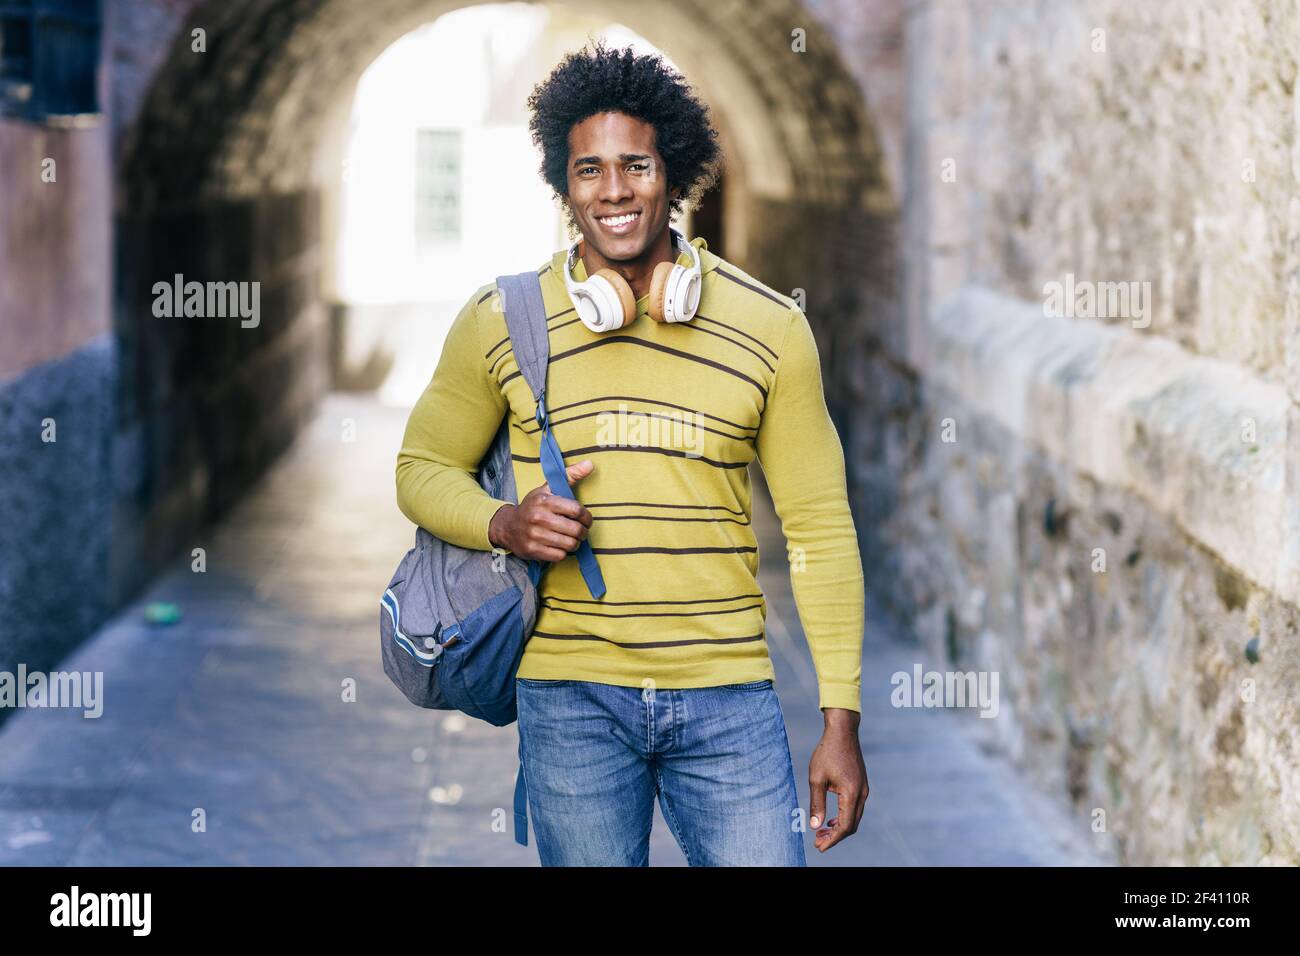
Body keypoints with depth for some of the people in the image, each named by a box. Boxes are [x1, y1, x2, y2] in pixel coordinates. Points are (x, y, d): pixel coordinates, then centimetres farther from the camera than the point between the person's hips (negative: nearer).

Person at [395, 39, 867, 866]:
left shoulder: (769, 329, 1)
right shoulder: (500, 323, 2)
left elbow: (819, 527, 3)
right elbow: (424, 469, 14)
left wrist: (842, 721, -1)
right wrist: (501, 524, -10)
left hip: (728, 701, 0)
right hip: (571, 701, 0)